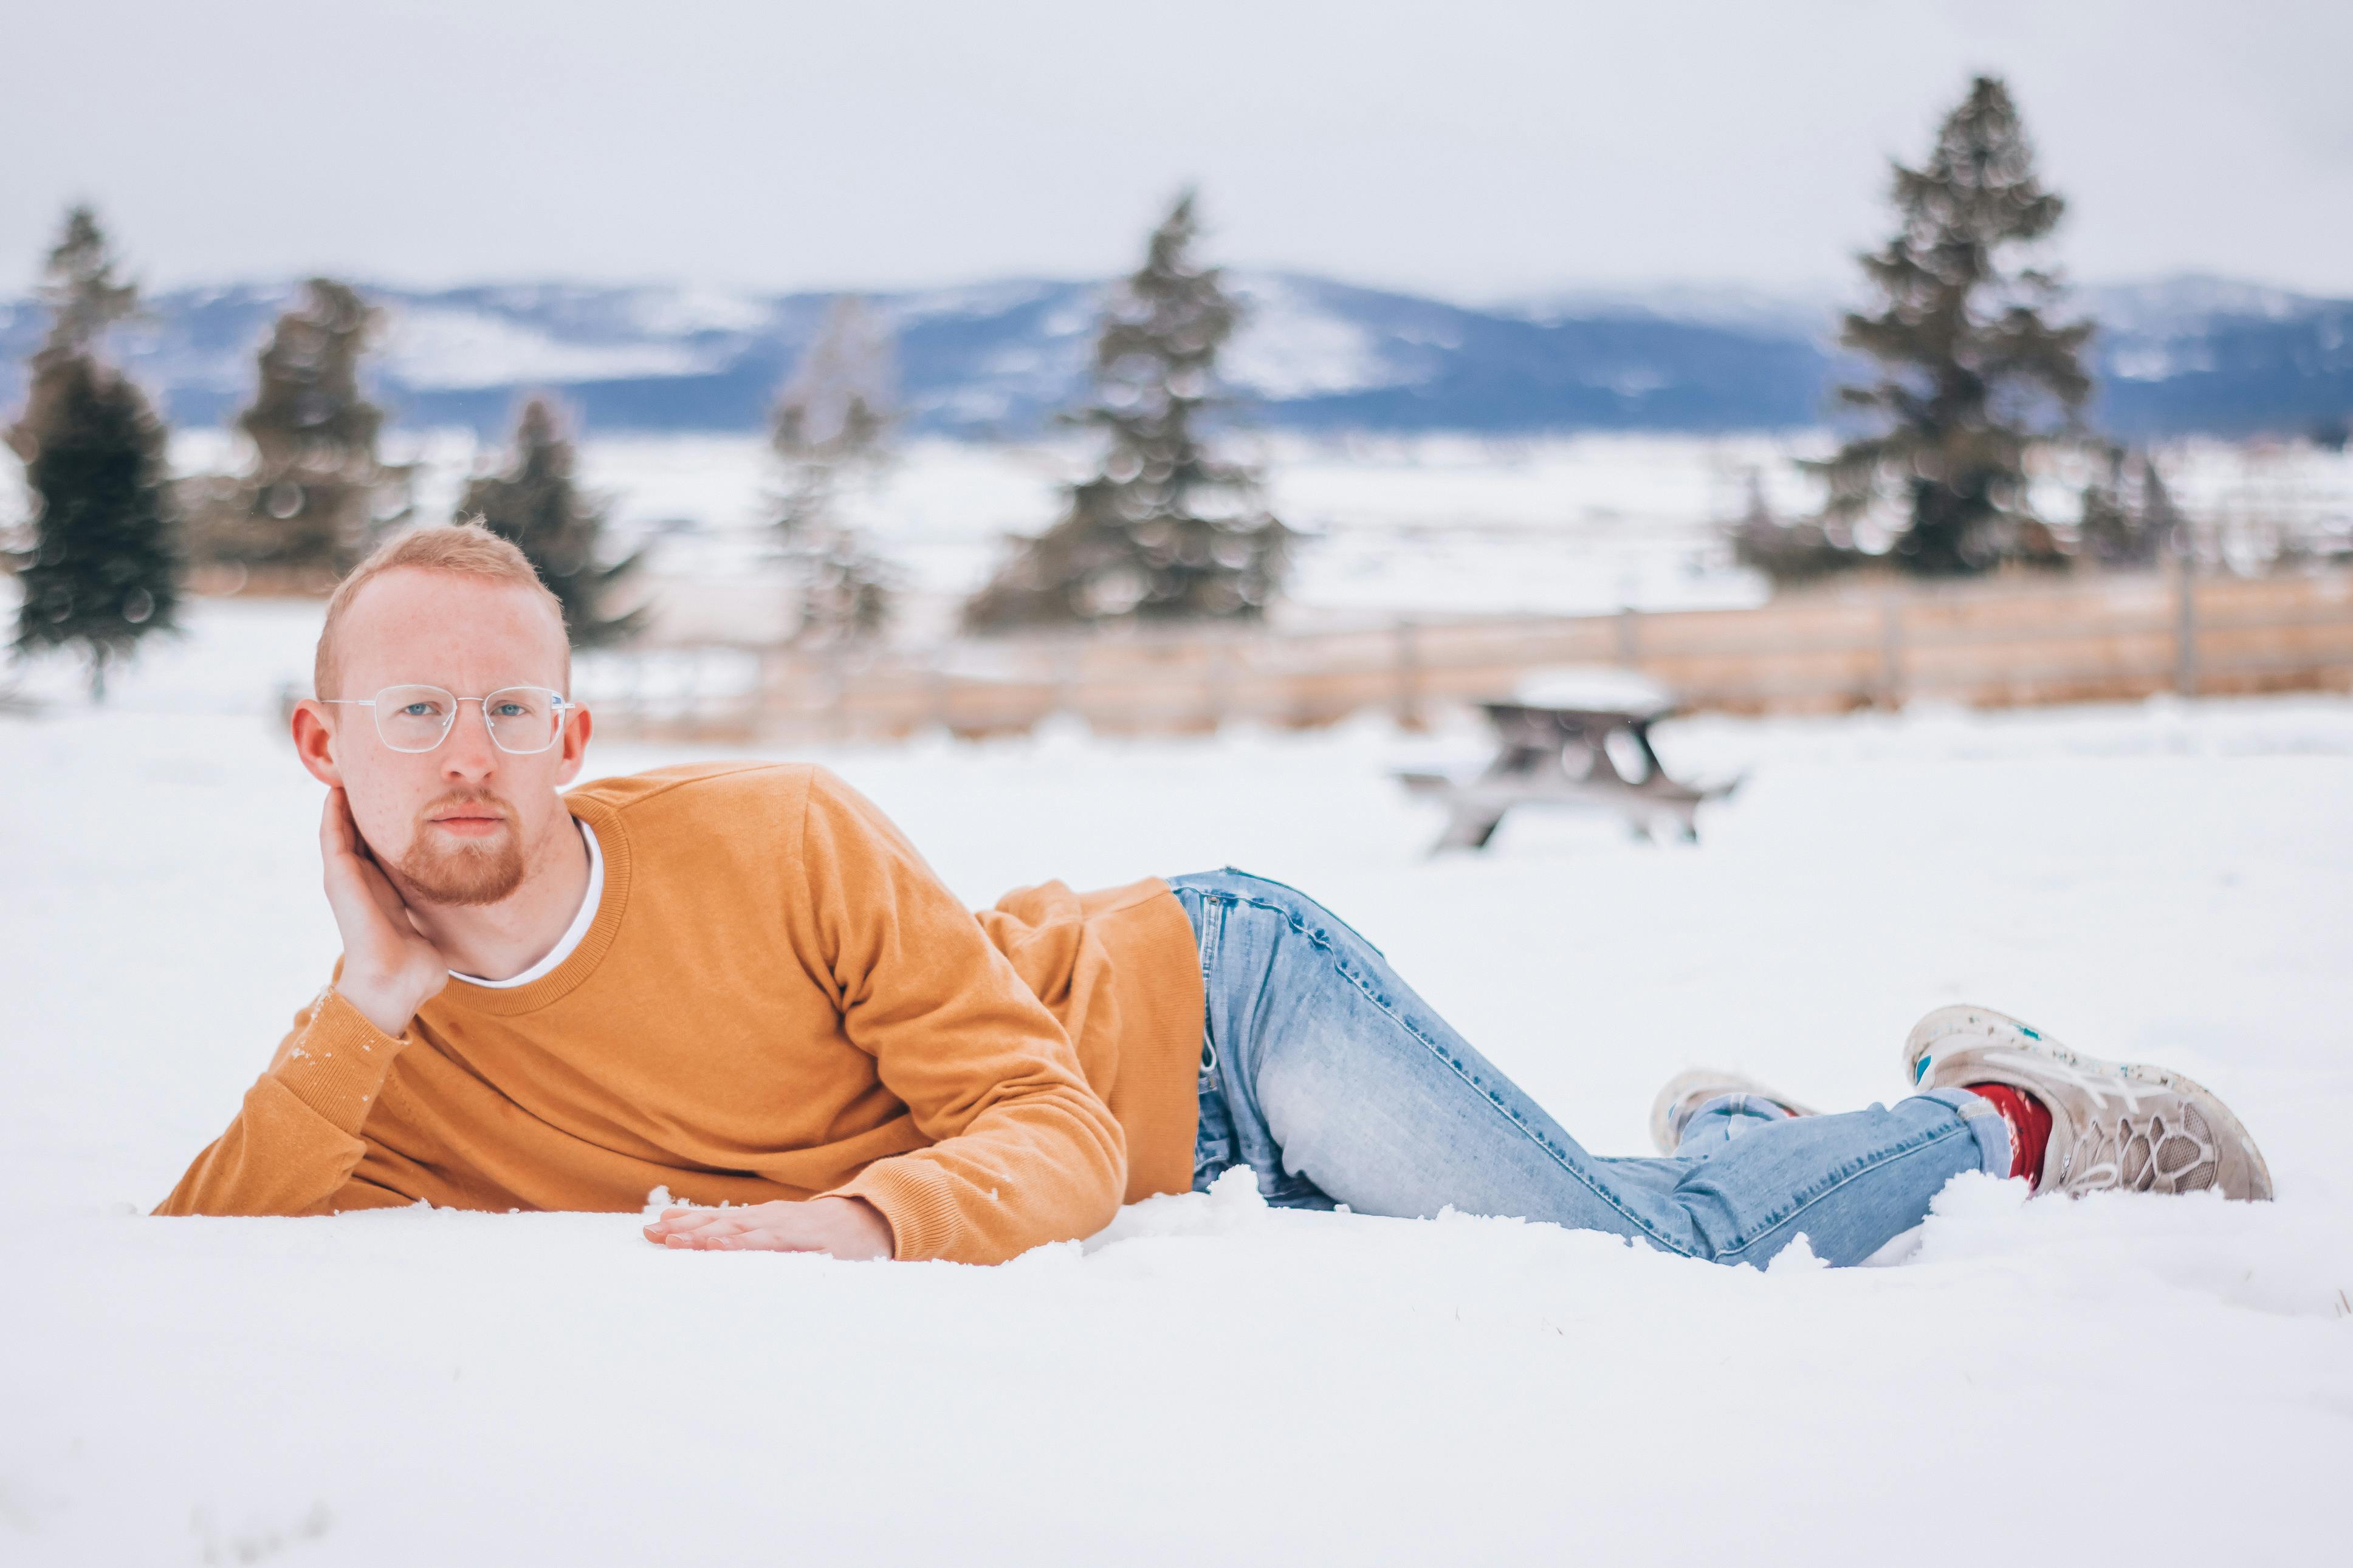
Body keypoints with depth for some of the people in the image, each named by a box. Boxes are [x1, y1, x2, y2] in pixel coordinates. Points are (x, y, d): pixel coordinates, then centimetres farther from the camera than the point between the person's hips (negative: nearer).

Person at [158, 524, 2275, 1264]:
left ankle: (2002, 1112, 11)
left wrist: (868, 1223, -44)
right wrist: (369, 1013, -30)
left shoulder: (776, 842, -25)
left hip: (1208, 996, -4)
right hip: (1179, 1188, 4)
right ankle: (1727, 1124, 33)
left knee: (1639, 1257, -16)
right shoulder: (386, 1064, -10)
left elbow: (1058, 1135, -24)